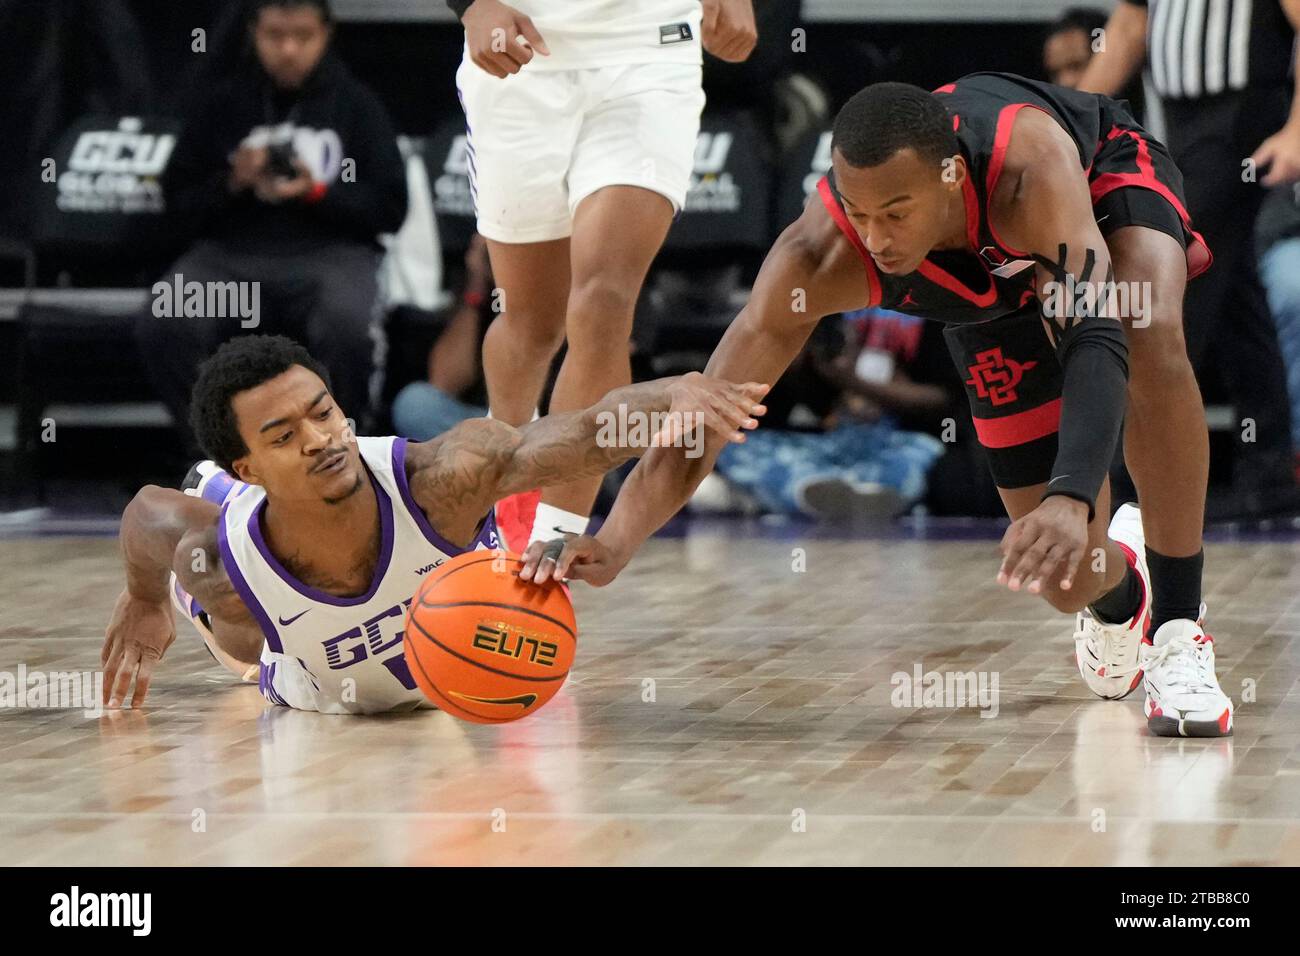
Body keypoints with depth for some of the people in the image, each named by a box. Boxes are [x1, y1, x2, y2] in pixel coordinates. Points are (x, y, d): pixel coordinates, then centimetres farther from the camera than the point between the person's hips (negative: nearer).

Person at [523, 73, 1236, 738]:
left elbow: (1093, 339, -55)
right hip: (994, 278, 3)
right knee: (1066, 574, -4)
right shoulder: (818, 257, -38)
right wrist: (614, 541, -52)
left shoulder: (1030, 165, -46)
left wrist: (1072, 495, -71)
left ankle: (1178, 633, -25)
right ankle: (1120, 591, 37)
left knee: (1151, 339, -40)